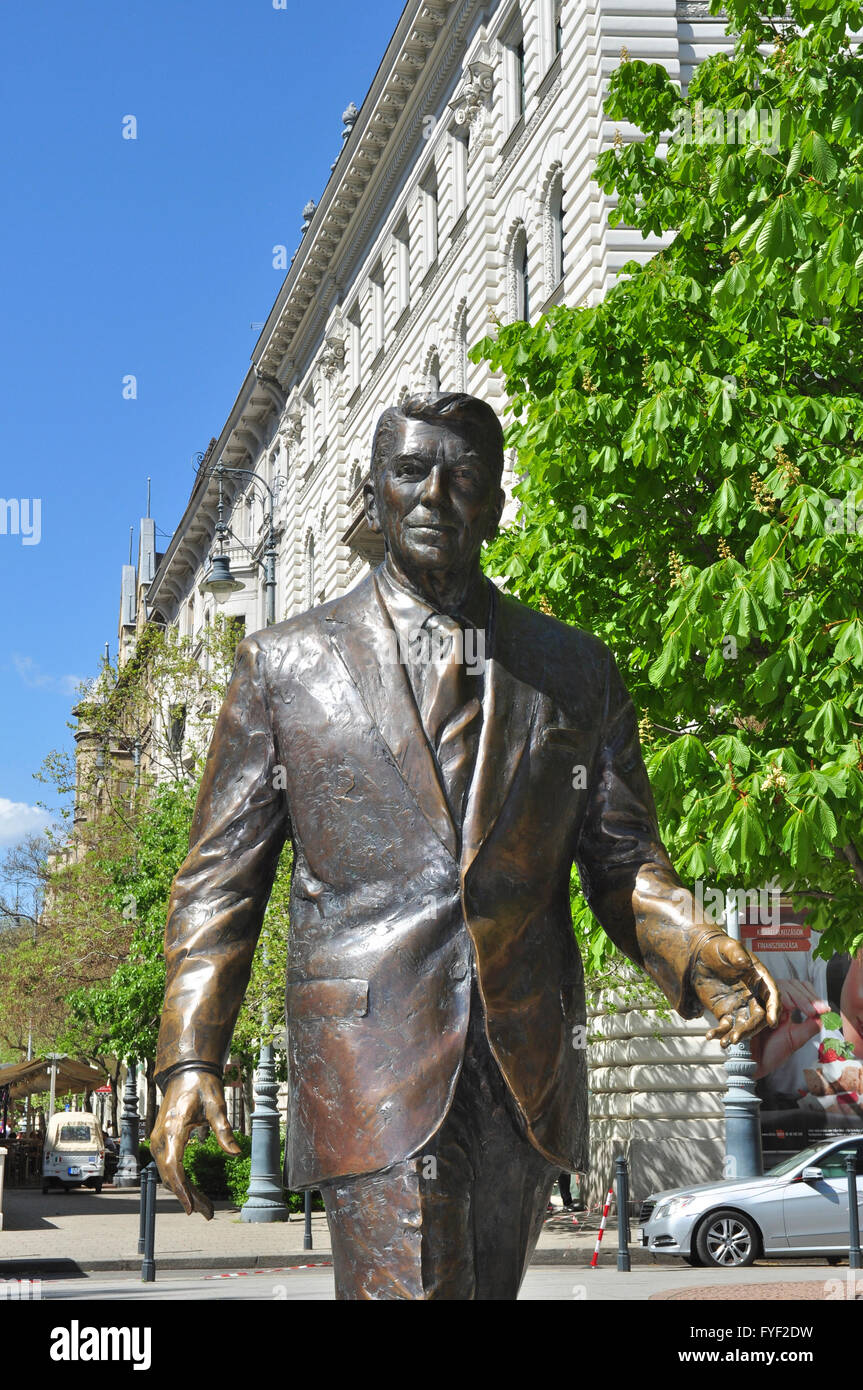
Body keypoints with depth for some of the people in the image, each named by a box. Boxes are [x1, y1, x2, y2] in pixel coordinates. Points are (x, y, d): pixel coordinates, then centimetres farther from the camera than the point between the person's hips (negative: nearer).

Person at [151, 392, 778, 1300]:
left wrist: (699, 954, -10)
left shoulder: (574, 671, 12)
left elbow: (623, 862, 11)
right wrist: (190, 1059, -5)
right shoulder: (284, 665, 7)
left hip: (531, 1077, 3)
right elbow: (220, 879, 6)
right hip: (375, 1058, -3)